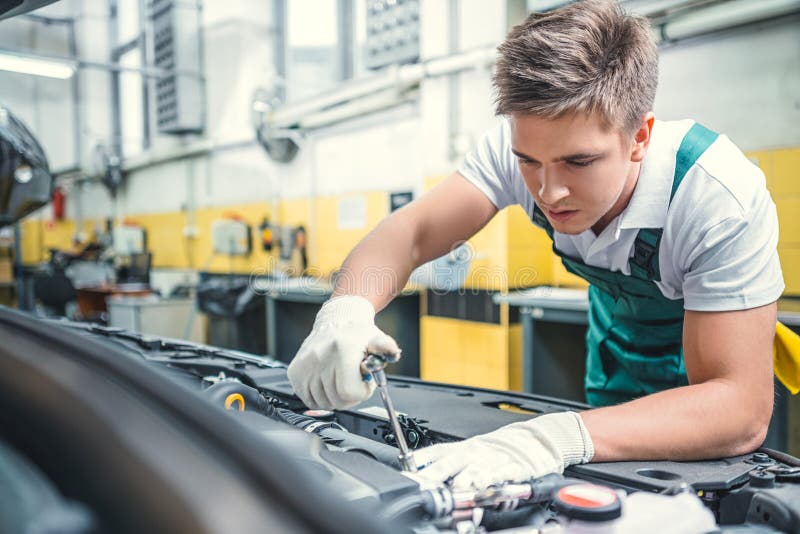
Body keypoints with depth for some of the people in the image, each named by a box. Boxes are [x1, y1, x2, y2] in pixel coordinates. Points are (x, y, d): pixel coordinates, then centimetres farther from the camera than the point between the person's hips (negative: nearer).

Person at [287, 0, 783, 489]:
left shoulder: (724, 196, -34)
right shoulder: (527, 140, -23)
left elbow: (742, 407, -37)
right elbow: (412, 230, -24)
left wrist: (564, 436, -52)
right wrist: (347, 309, -45)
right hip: (615, 378, 2)